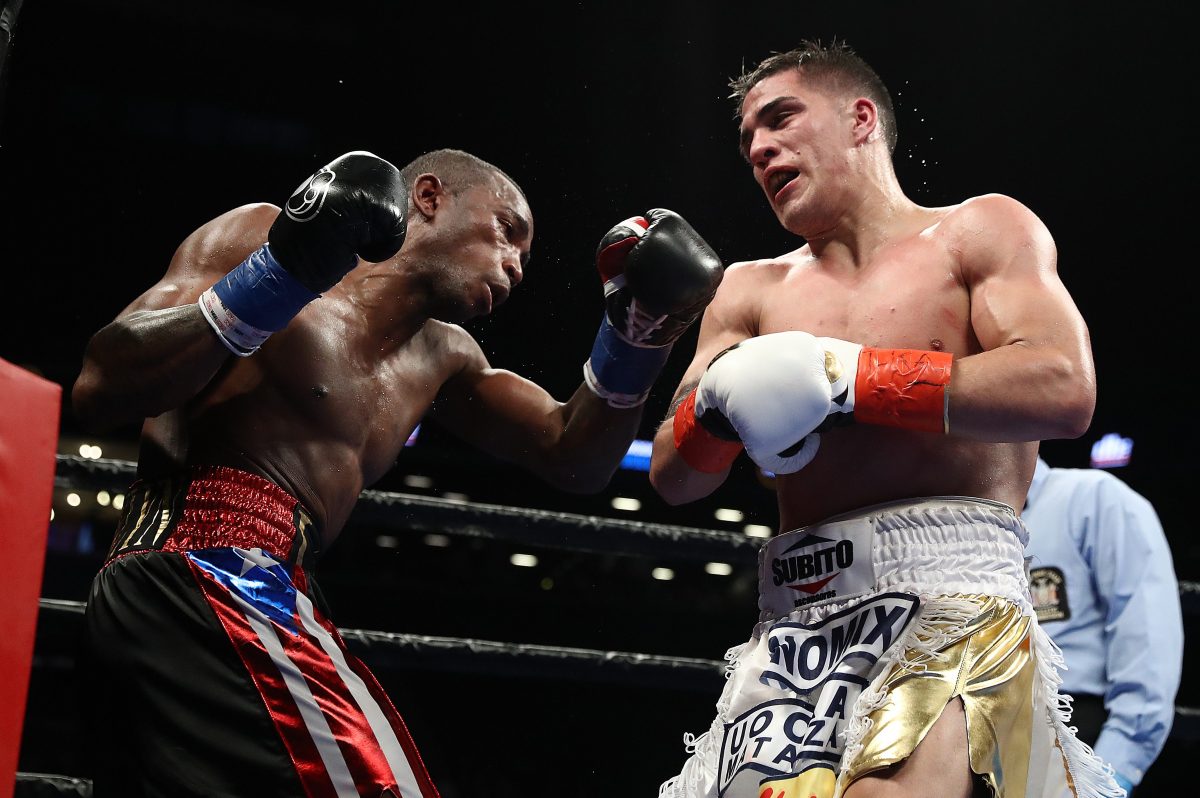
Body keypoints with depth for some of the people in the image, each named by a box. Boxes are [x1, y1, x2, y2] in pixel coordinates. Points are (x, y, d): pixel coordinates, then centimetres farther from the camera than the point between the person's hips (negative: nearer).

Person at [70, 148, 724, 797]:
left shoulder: (439, 358, 23)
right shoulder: (260, 235, 1)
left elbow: (573, 459, 22)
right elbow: (98, 394, -9)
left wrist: (636, 336, 7)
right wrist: (275, 281, -19)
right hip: (197, 577, -9)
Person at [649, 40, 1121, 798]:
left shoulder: (982, 232, 9)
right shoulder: (753, 290, 20)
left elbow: (1063, 391, -9)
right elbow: (673, 478, 16)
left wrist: (845, 378, -10)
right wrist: (721, 401, -8)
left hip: (952, 592, -4)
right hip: (798, 615, 4)